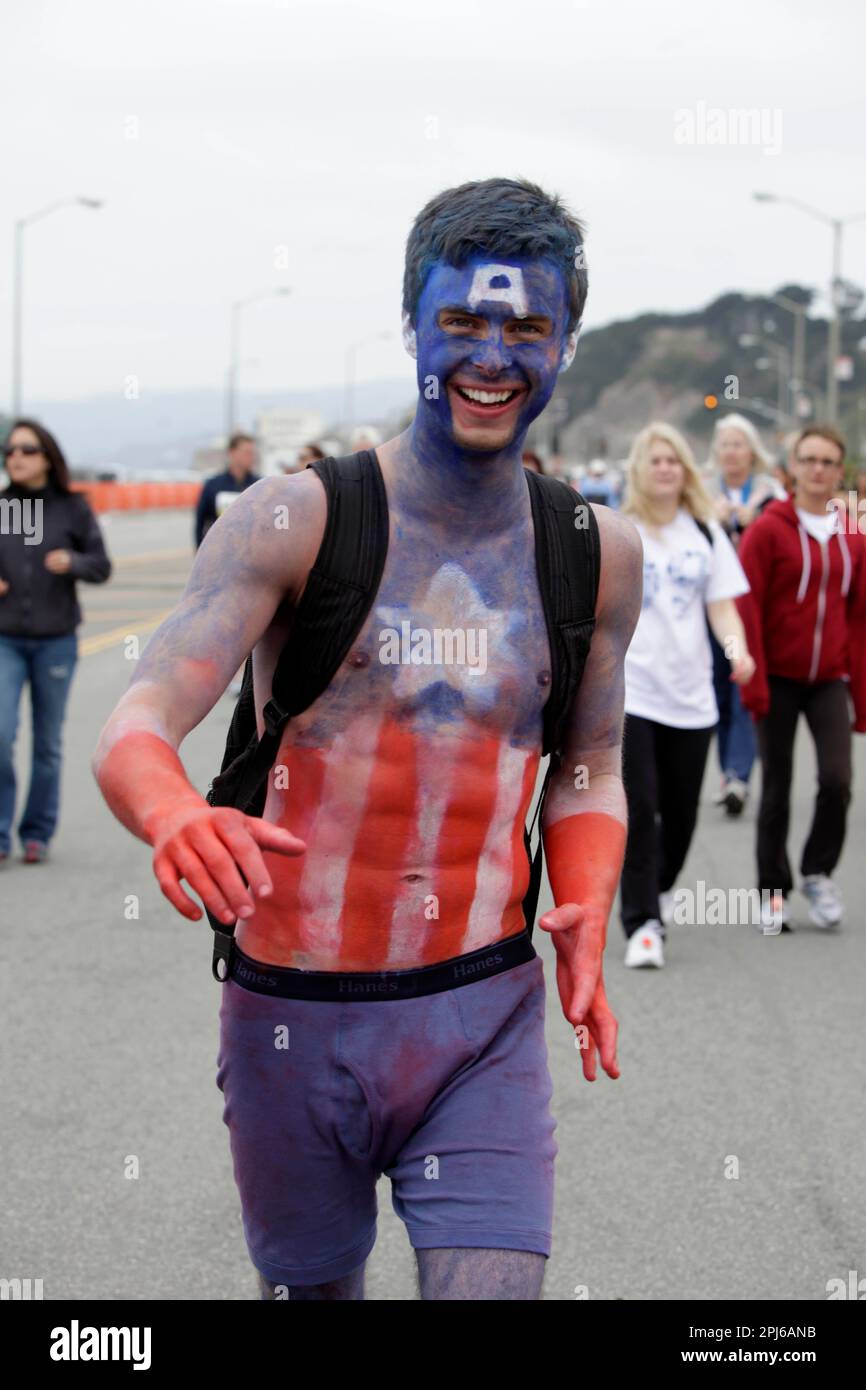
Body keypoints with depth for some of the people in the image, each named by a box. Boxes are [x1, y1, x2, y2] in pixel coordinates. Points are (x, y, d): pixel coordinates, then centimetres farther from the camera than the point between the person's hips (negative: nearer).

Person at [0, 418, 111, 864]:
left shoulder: (73, 508, -2)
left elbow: (102, 566, 1)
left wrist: (72, 561, -19)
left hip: (55, 641, 0)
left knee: (48, 744, 8)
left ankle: (37, 833, 20)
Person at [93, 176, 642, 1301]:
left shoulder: (598, 553, 3)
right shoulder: (296, 520, -9)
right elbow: (133, 732, -16)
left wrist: (585, 918, -6)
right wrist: (174, 815, -41)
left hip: (486, 1020, 2)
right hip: (296, 1022, -1)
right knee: (312, 1290, 16)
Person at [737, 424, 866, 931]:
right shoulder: (769, 529, -5)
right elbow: (748, 608, -7)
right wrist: (753, 682, -12)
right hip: (779, 677, -2)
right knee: (777, 788, 4)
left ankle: (819, 871, 11)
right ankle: (774, 889, 19)